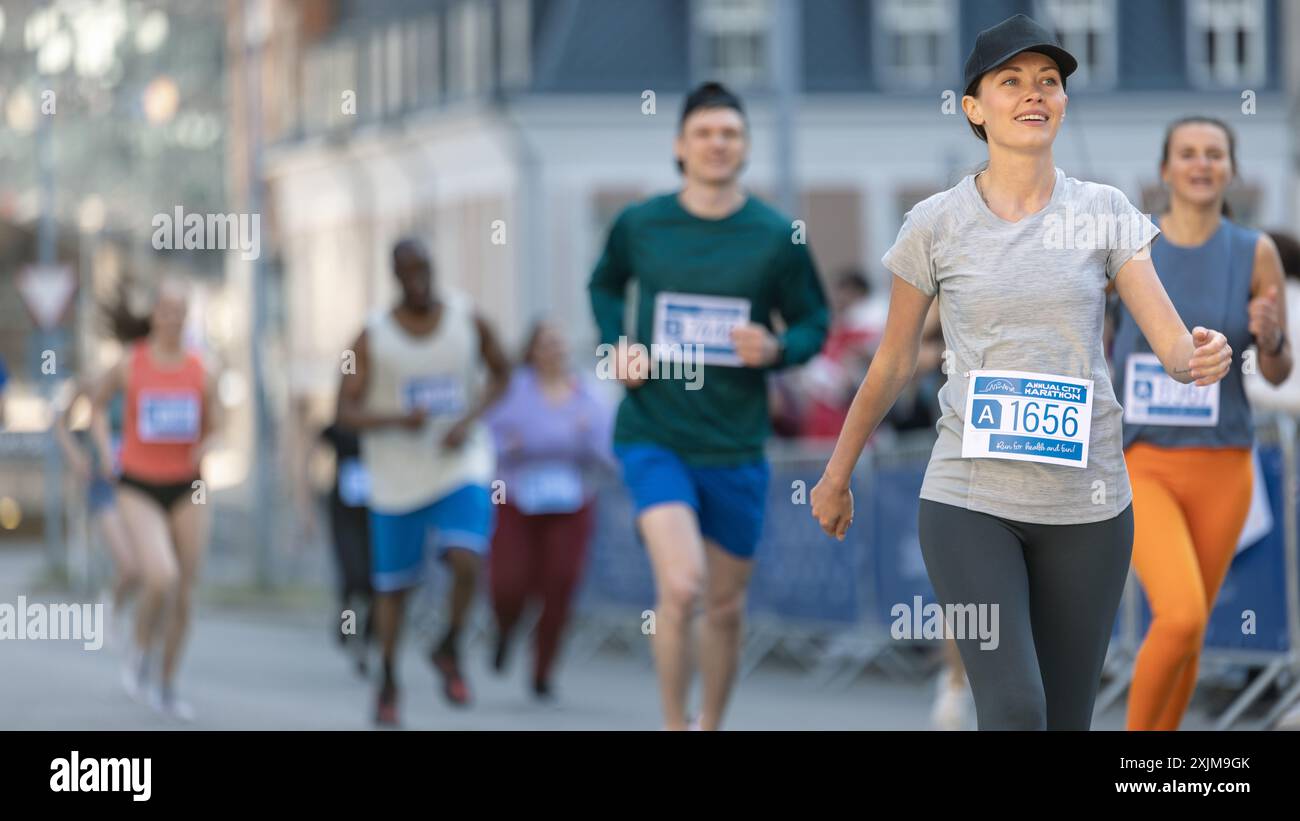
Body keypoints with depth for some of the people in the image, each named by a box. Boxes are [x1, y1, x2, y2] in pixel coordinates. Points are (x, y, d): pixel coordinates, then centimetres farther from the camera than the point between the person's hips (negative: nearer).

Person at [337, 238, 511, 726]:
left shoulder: (468, 321, -4)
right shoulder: (371, 338, -8)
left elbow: (500, 374, 11)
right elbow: (346, 412, -9)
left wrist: (470, 420, -7)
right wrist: (397, 418, -28)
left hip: (460, 468, 0)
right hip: (397, 479, 0)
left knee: (466, 562, -22)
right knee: (393, 585, 8)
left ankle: (449, 651, 5)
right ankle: (388, 682, 30)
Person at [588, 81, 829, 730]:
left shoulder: (776, 237, -2)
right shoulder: (639, 225, -1)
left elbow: (814, 323, 8)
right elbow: (605, 284, 19)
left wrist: (777, 350, -14)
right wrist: (616, 347, 1)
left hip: (736, 449, 2)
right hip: (653, 437, -2)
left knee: (726, 605, 11)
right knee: (681, 585, -20)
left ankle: (710, 726, 33)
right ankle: (673, 725, -3)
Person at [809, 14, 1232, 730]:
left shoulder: (1104, 213, 2)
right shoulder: (936, 224, 0)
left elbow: (1171, 341, -5)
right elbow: (891, 365, 11)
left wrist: (1200, 357, -28)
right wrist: (837, 476, 16)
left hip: (1085, 502, 2)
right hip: (969, 500, -2)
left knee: (1066, 719, 7)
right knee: (1013, 711, -18)